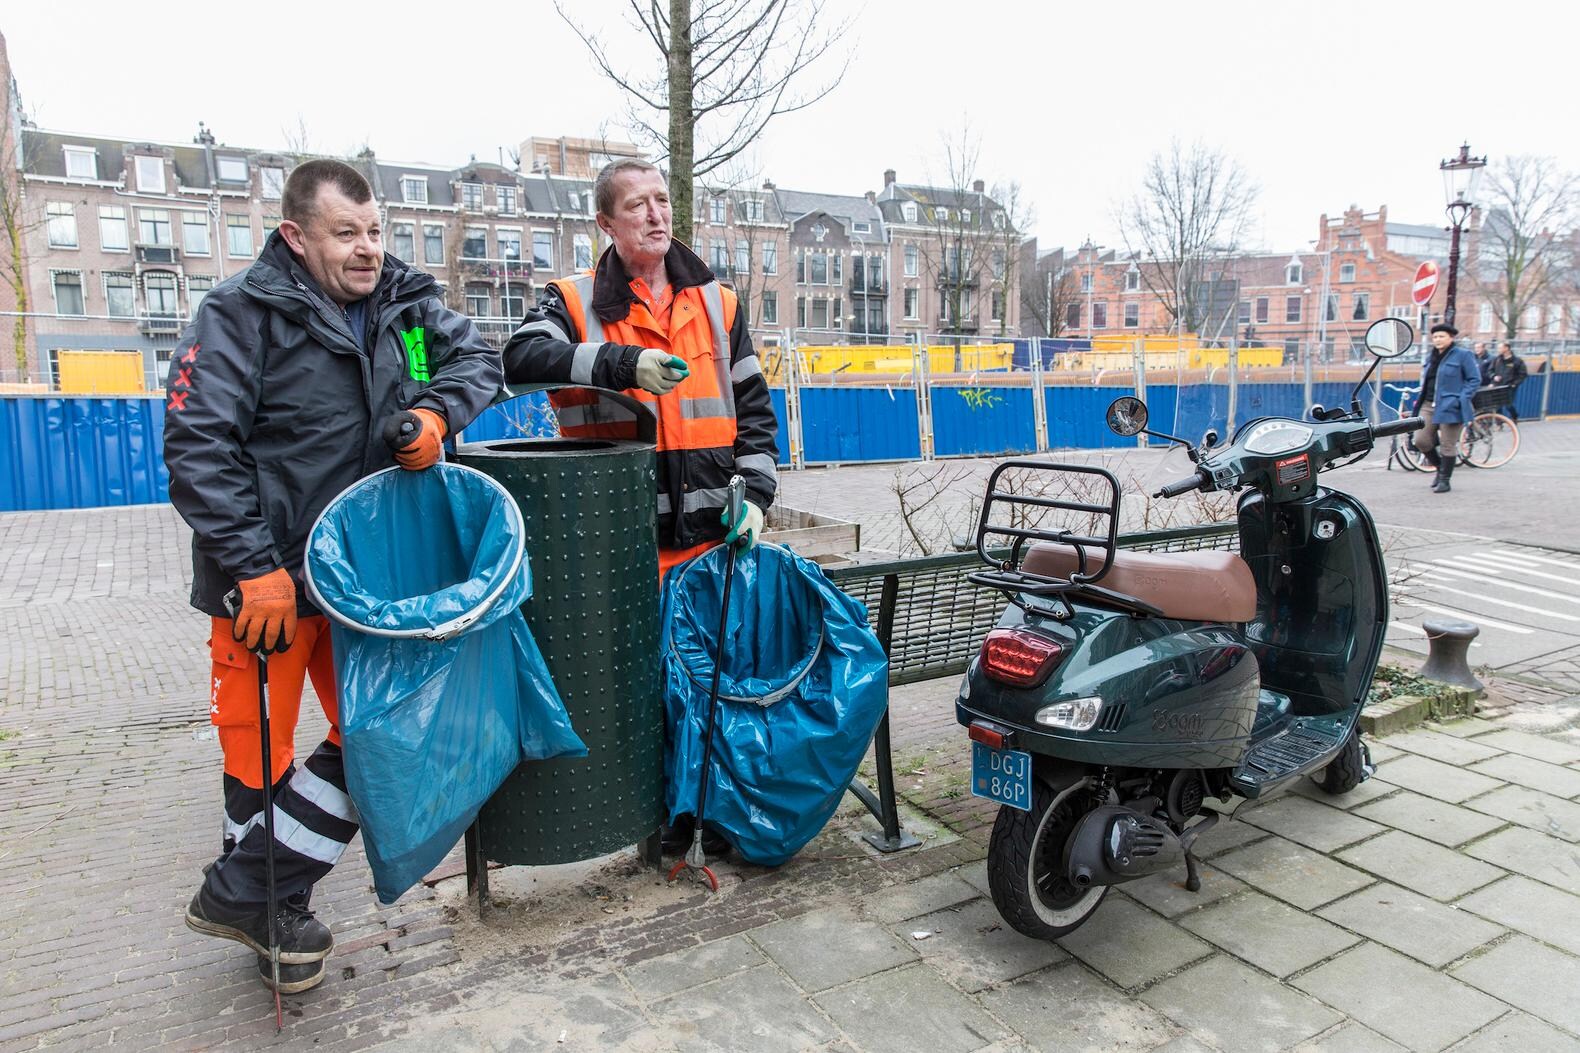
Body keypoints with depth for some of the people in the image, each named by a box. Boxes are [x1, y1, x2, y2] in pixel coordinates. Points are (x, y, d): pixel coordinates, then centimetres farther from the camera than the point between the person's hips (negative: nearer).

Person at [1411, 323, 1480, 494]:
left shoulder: (1463, 355, -4)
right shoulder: (1430, 356, 16)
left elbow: (1475, 380, -5)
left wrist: (1461, 399, -14)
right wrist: (1420, 399, 13)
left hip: (1450, 407, -6)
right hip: (1429, 406, 6)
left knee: (1447, 445, 0)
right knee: (1421, 440, 0)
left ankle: (1444, 480, 11)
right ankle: (1440, 467, 25)